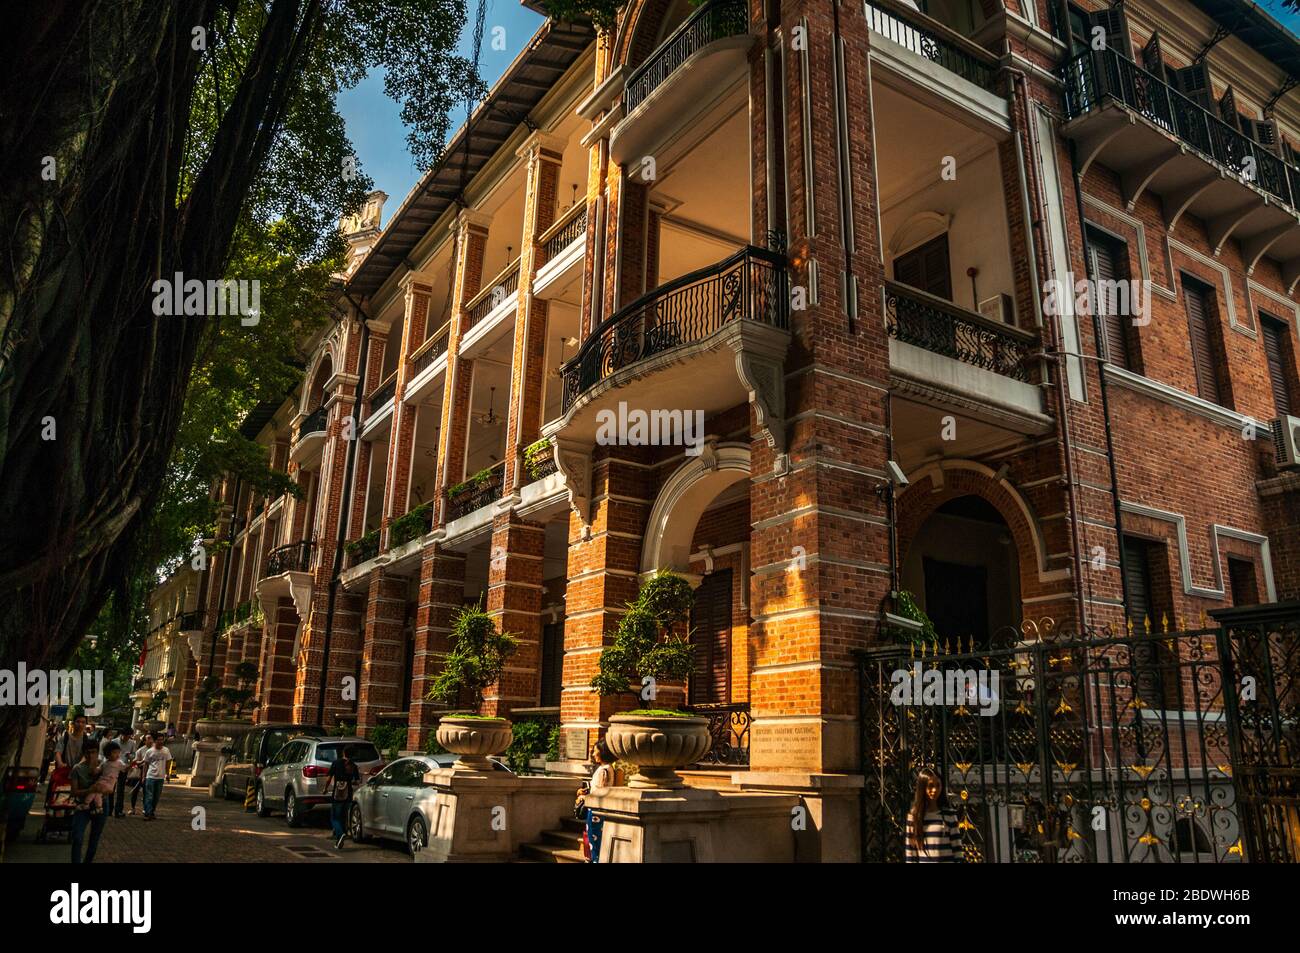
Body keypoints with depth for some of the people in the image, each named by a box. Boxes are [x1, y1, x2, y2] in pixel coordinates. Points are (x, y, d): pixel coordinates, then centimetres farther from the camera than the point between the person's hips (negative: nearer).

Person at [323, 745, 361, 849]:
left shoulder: (336, 763, -4)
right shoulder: (354, 766, 4)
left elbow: (328, 778, -7)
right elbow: (357, 781, 3)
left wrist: (326, 789, 9)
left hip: (337, 795, -3)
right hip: (348, 796, 3)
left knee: (334, 818, 3)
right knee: (343, 818, 16)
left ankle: (340, 834, -22)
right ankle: (338, 840, 18)